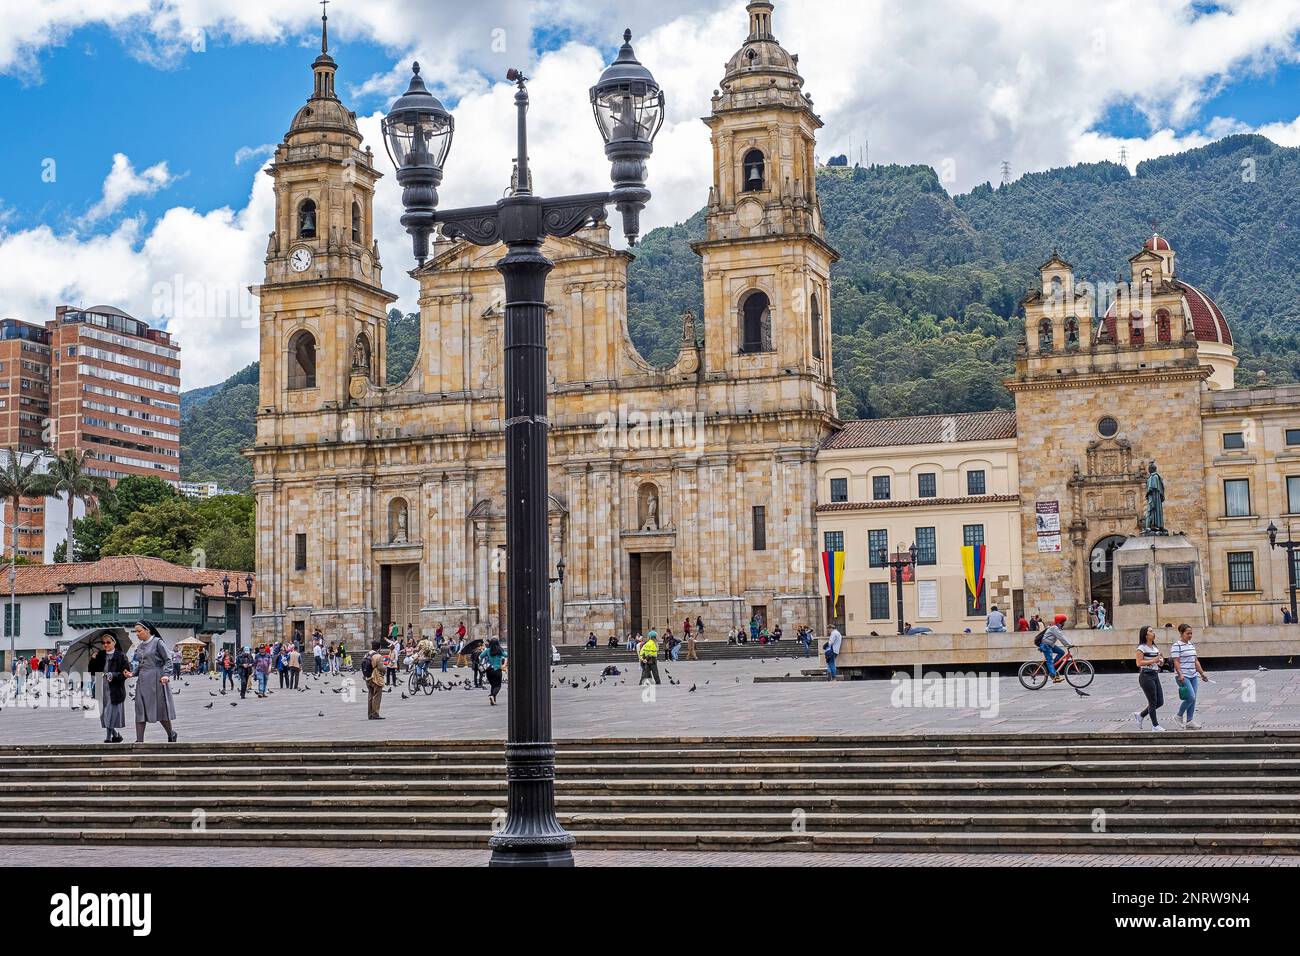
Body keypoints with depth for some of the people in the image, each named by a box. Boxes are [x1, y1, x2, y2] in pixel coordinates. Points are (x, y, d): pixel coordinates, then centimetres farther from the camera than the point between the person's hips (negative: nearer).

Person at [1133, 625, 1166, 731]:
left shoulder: (1155, 648, 15)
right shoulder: (1142, 648, -9)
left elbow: (1158, 661, 23)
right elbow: (1139, 663, -17)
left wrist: (1161, 661, 0)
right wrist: (1153, 661, -21)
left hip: (1155, 675, 8)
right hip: (1146, 676, -8)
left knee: (1160, 702, 7)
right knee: (1153, 702, -3)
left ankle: (1140, 715, 22)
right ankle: (1155, 725, 7)